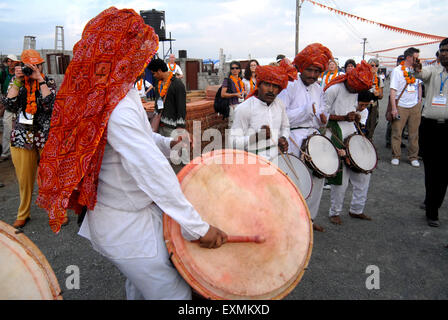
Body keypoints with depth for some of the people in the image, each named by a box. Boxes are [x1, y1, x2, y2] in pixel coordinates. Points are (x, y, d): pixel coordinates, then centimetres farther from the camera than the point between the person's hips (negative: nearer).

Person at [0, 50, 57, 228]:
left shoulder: (49, 83, 2)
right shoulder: (16, 83, 9)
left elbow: (50, 104, -16)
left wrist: (40, 79, -14)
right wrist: (17, 81, -8)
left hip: (46, 137, -2)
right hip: (22, 138, 2)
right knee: (24, 178, 10)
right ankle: (23, 214, 28)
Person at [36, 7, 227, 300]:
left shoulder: (121, 93, 5)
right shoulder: (118, 109, -28)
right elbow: (153, 172, -33)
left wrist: (166, 143, 4)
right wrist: (199, 227, -29)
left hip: (131, 213, 10)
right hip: (127, 226, -10)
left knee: (140, 283, 28)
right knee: (174, 293, 0)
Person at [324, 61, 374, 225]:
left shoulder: (355, 90, 11)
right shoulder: (333, 89, -12)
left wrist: (355, 116, 3)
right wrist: (344, 117, -21)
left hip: (351, 134, 8)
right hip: (336, 137, -8)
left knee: (363, 172, 10)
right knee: (341, 177, -5)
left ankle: (356, 209, 26)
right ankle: (335, 212, 14)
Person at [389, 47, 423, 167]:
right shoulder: (397, 70, -7)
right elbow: (393, 90, -10)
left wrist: (419, 100, 13)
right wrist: (393, 108, -15)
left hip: (415, 106, 4)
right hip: (401, 106, -4)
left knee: (414, 133, 7)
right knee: (397, 132, 1)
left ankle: (413, 157, 17)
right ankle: (396, 156, 14)